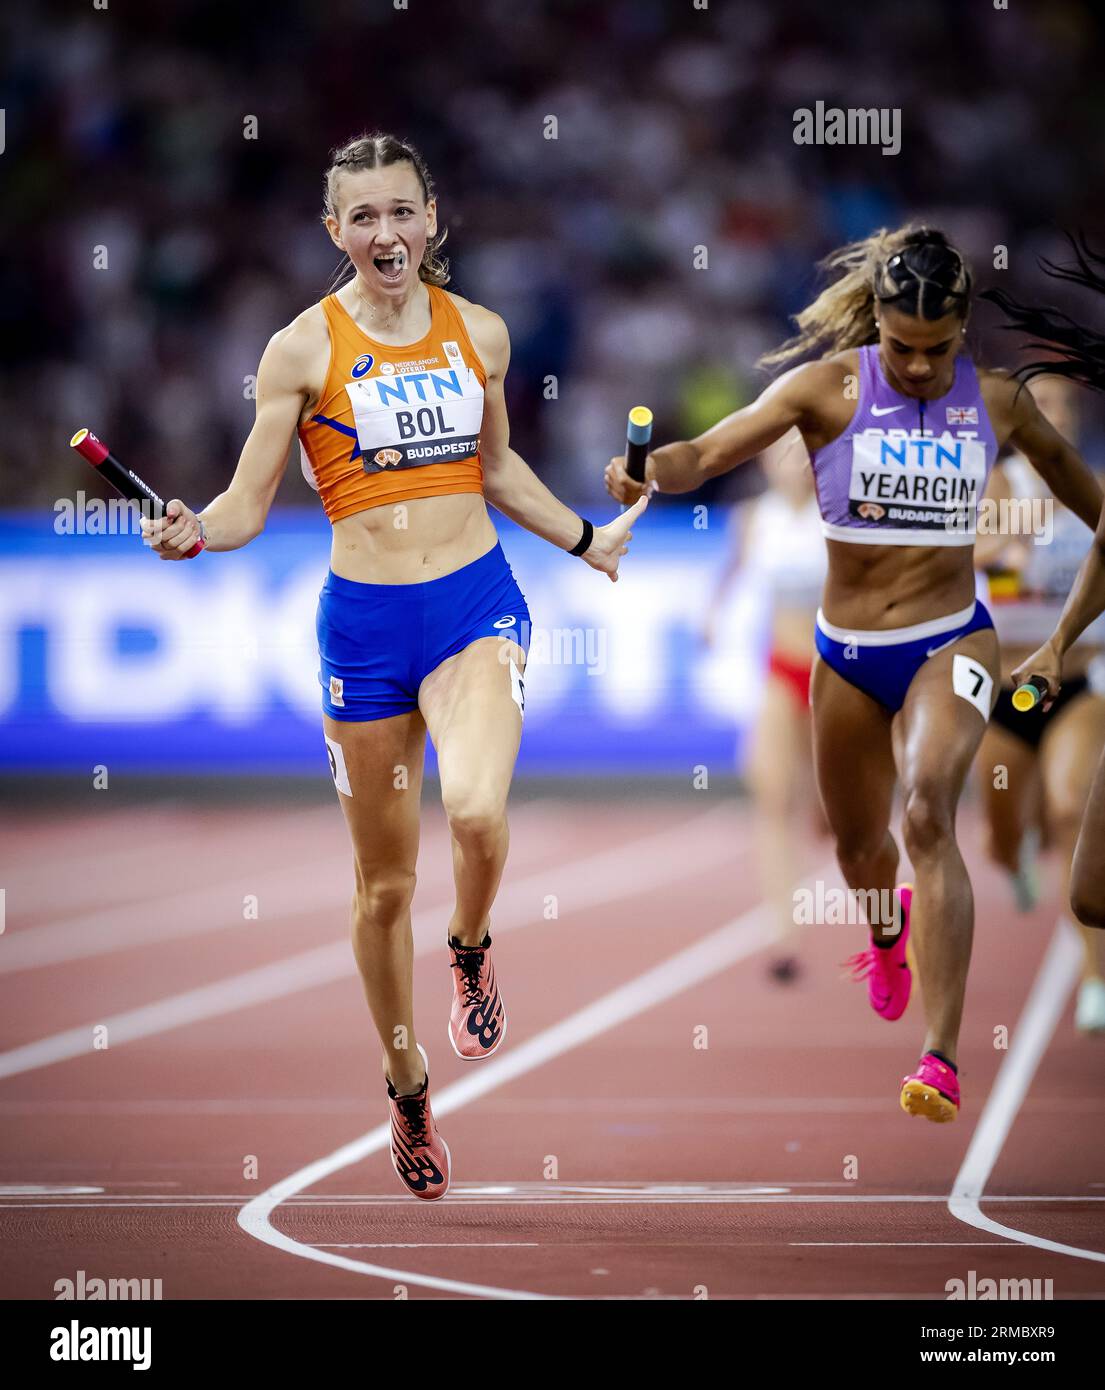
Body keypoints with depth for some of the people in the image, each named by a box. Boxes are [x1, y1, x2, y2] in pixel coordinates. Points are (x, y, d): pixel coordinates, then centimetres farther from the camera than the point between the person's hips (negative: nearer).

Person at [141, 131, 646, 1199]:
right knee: (385, 881, 8)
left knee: (477, 813, -28)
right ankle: (407, 1090, 28)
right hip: (365, 622, -1)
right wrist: (195, 530, -24)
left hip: (477, 602, 1)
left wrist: (587, 540, 27)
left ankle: (471, 953, 6)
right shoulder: (303, 349, -4)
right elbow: (249, 504, -3)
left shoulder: (478, 333, 5)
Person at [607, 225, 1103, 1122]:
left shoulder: (996, 400, -2)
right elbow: (708, 453, -18)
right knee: (857, 842, 18)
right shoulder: (831, 387, -9)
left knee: (927, 812, -26)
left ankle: (942, 1059, -31)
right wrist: (646, 473, -39)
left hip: (950, 643, -2)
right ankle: (887, 930, 60)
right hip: (848, 652, 2)